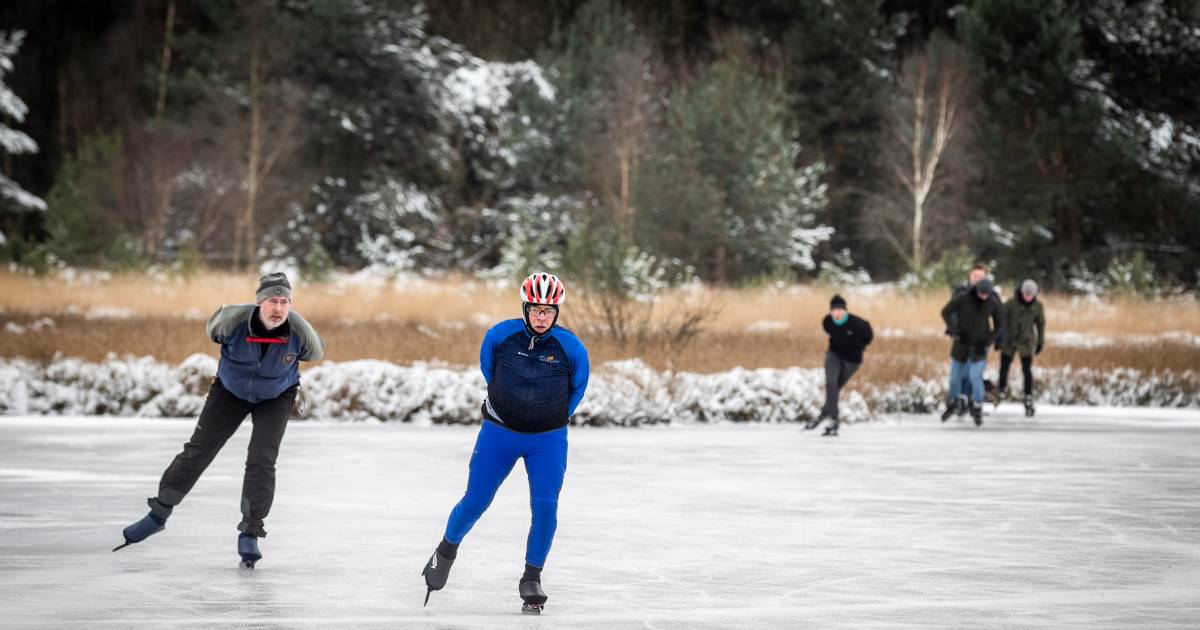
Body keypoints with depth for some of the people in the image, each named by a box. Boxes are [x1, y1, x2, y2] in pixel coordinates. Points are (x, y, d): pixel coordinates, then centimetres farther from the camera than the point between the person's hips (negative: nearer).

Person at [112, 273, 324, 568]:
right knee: (198, 450, 1)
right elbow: (214, 325, -5)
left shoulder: (300, 332, -30)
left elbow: (315, 352, -4)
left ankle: (250, 534, -5)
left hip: (275, 397, -1)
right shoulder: (233, 319, -31)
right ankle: (159, 514, 14)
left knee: (262, 460, -15)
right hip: (231, 390, 1)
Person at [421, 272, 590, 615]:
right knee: (475, 502, 4)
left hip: (548, 439, 0)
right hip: (499, 432, 0)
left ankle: (531, 580, 6)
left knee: (545, 506, -10)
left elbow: (577, 388, 6)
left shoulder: (571, 348, -12)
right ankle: (447, 550, 33)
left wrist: (555, 418, 8)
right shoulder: (500, 335, -12)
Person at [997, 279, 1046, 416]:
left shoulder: (1038, 305, -9)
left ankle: (1029, 401, -8)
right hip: (1008, 341, 0)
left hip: (1026, 343, 0)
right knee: (1004, 368, 10)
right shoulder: (1011, 303, -15)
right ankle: (1002, 392, 36)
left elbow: (1041, 324, 4)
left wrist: (1041, 342, 9)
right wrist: (997, 338, -2)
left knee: (1027, 370, -11)